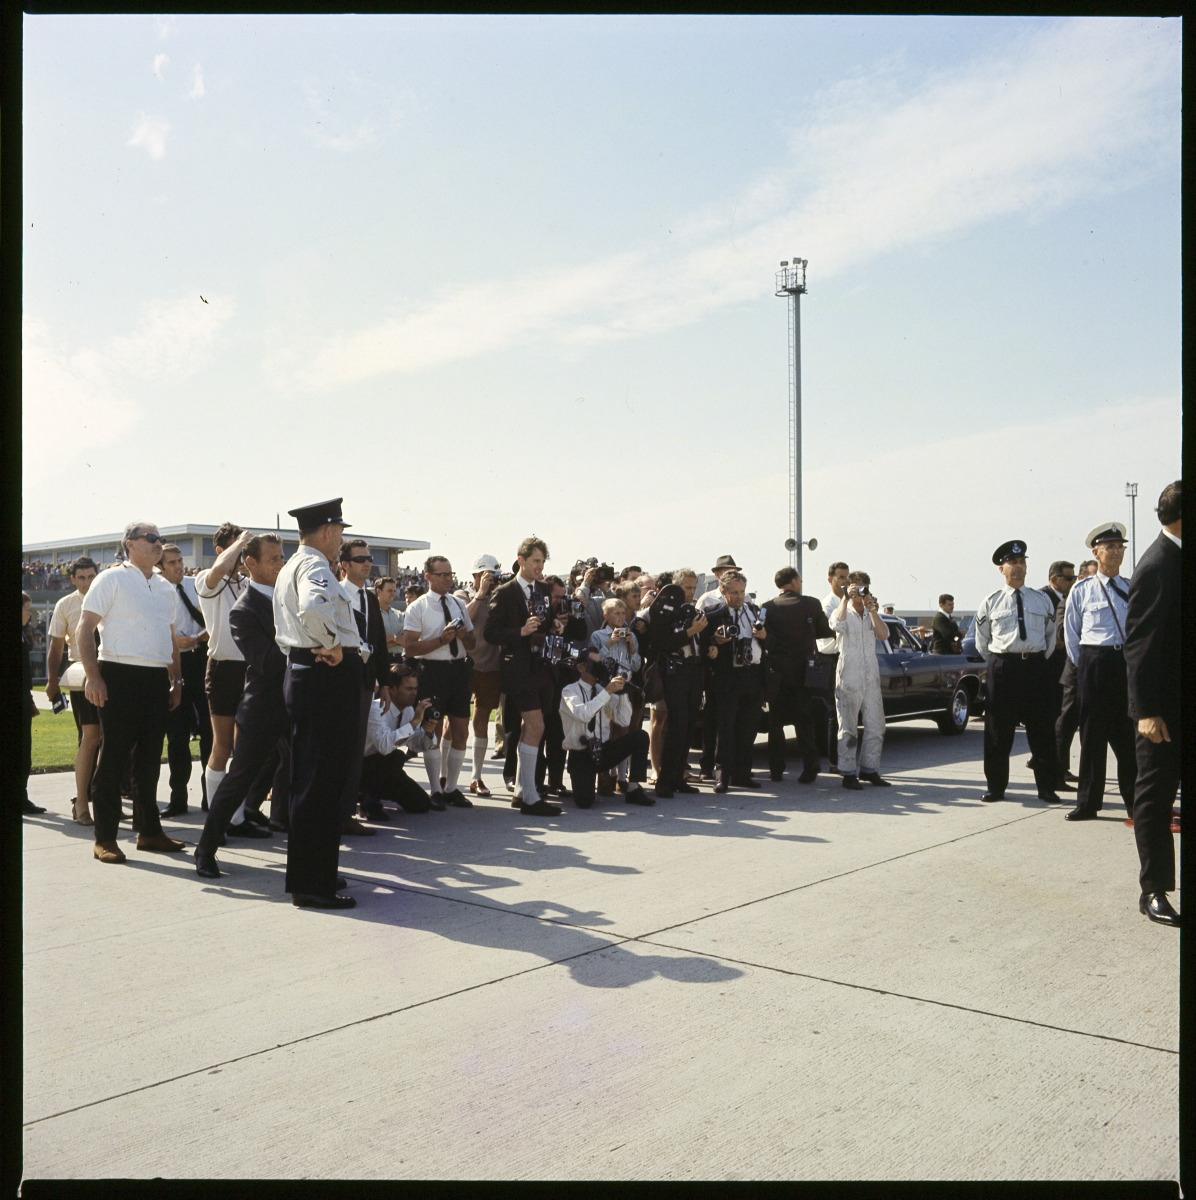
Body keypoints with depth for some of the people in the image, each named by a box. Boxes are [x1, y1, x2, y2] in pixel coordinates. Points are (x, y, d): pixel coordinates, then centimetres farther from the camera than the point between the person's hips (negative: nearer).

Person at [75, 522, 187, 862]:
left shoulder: (165, 588, 17)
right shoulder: (111, 579, -2)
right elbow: (84, 629, -7)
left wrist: (176, 680, 17)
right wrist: (93, 676, -15)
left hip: (157, 678, 6)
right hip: (120, 677, -6)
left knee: (150, 757, 11)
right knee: (113, 756, -3)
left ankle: (149, 830, 21)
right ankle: (105, 838, 6)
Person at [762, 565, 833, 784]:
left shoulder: (768, 608, -6)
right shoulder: (811, 604, -4)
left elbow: (766, 640, -10)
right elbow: (826, 632, 6)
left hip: (777, 673, 0)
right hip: (803, 673, 0)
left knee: (776, 723, 9)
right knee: (804, 722, 7)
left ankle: (776, 769, 11)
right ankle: (810, 768, 4)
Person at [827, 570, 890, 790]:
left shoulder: (872, 615, 16)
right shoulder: (842, 613, 1)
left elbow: (884, 635, -2)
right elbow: (836, 625, -25)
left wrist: (871, 608, -8)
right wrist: (845, 598, -19)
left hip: (871, 677, 5)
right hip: (848, 677, -5)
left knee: (876, 726, 7)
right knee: (848, 728, -3)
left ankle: (869, 770, 18)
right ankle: (848, 773, 2)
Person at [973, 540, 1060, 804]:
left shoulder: (1042, 600, 10)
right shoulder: (990, 602, 4)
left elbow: (1051, 636, 18)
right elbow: (982, 641, 12)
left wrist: (1039, 660, 12)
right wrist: (997, 663, 9)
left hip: (1036, 667, 2)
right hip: (1001, 668, -1)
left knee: (1041, 731, 3)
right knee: (998, 732, 2)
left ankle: (1046, 788, 13)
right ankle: (996, 787, 12)